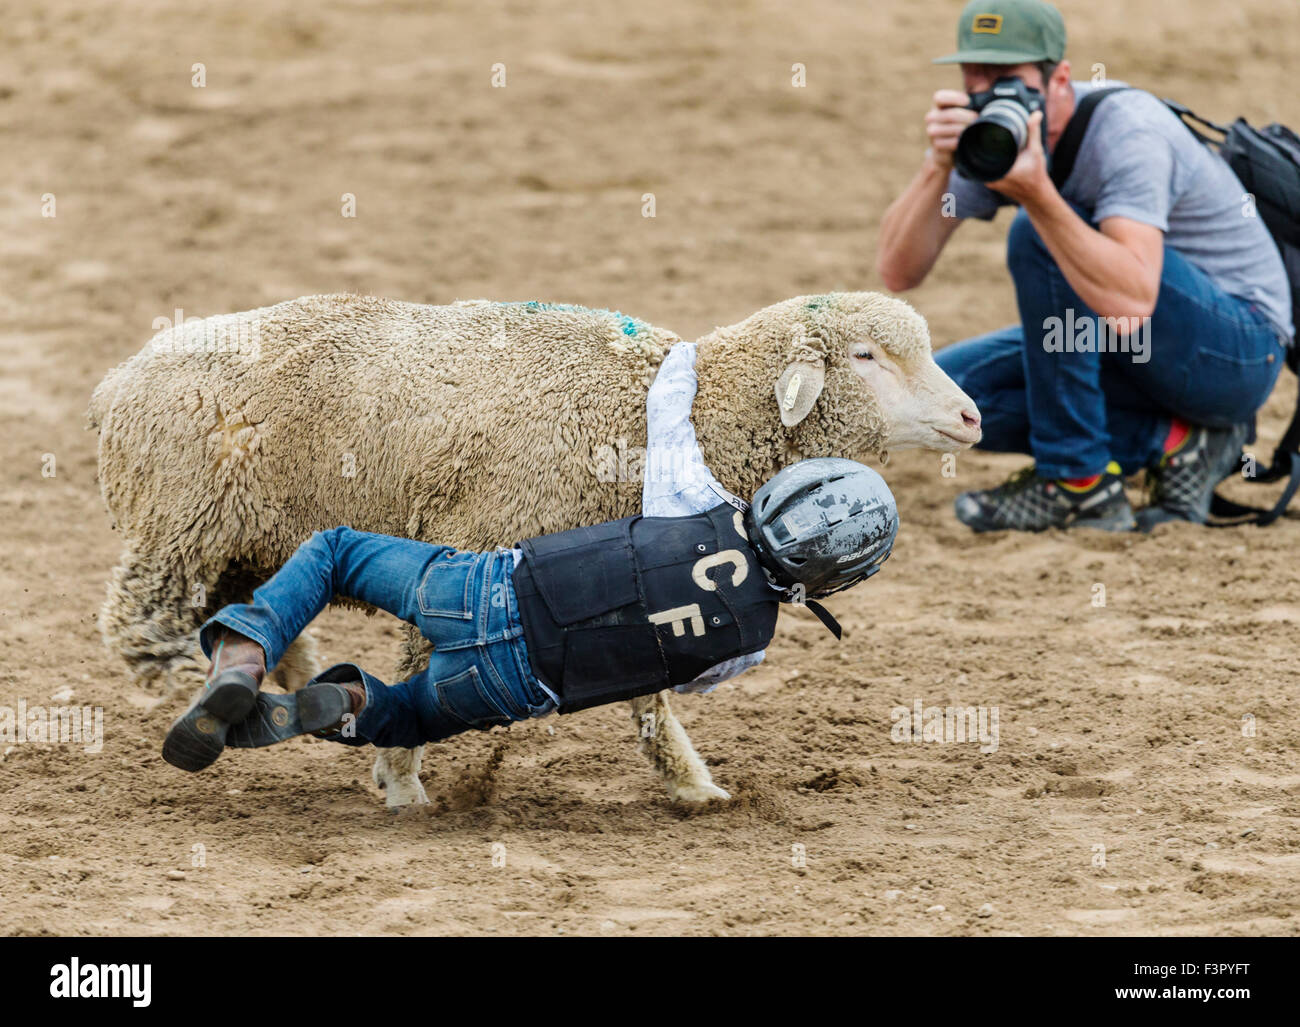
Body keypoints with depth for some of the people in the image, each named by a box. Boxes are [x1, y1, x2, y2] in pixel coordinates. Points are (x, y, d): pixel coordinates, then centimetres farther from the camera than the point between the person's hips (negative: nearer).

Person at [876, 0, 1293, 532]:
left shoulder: (1128, 130, -26)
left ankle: (1078, 483, -18)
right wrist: (937, 166, -28)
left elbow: (1130, 307, -41)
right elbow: (898, 271, -12)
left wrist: (1037, 194, -47)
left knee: (1037, 236, -27)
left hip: (1240, 351, -8)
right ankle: (1174, 442, -4)